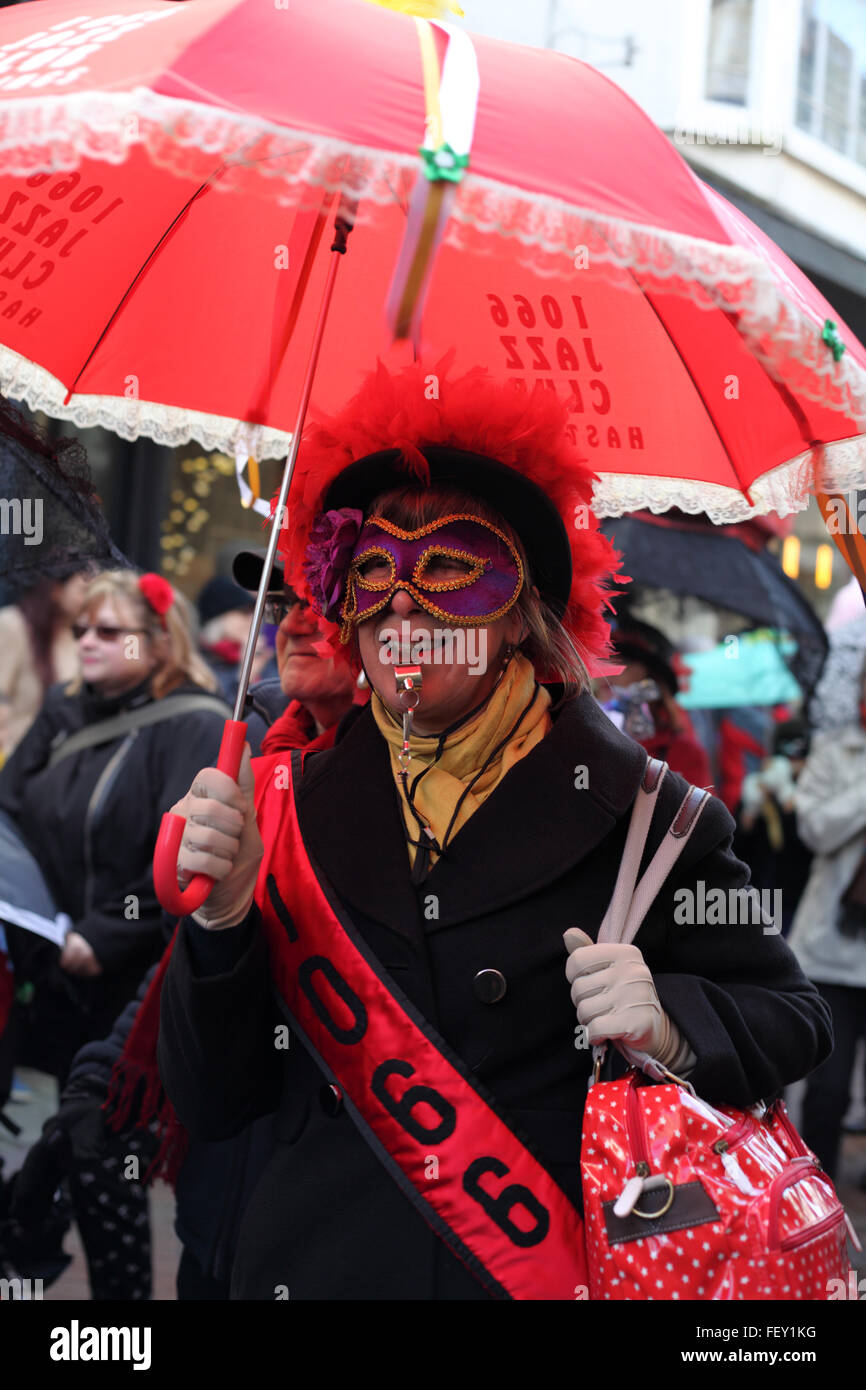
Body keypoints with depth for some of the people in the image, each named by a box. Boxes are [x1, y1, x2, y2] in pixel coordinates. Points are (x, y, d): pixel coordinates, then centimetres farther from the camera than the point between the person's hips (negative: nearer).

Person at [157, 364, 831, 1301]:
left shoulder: (626, 807, -7)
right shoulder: (289, 807, -2)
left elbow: (795, 1023, -1)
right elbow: (210, 1107, -3)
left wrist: (673, 1025, -21)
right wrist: (223, 919, -18)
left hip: (556, 1272, -1)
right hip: (317, 1267, 2)